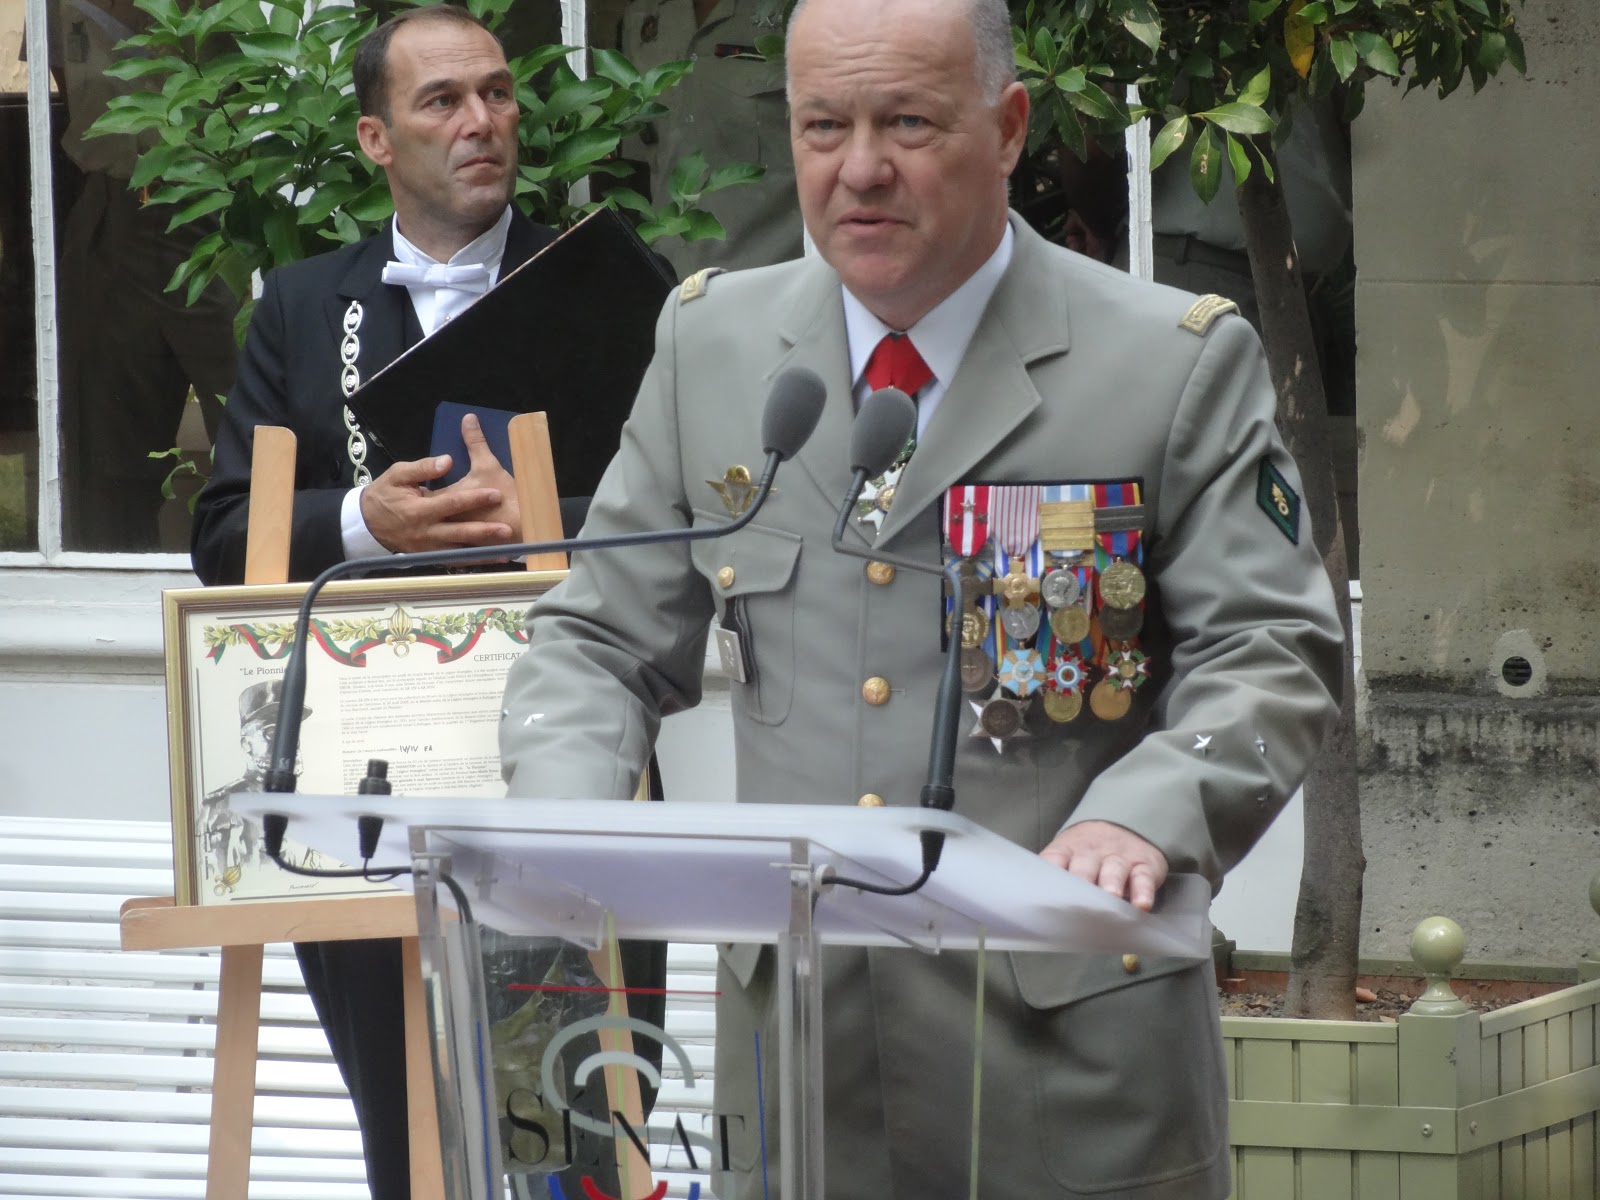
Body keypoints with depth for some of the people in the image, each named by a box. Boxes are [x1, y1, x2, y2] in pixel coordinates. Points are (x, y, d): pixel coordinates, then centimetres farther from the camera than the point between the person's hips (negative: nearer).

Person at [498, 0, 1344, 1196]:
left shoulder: (1179, 364, -1)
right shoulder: (711, 345, 9)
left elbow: (1269, 653, -4)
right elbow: (603, 643, 12)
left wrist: (1144, 815, -24)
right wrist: (559, 814, -9)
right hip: (794, 1028, 3)